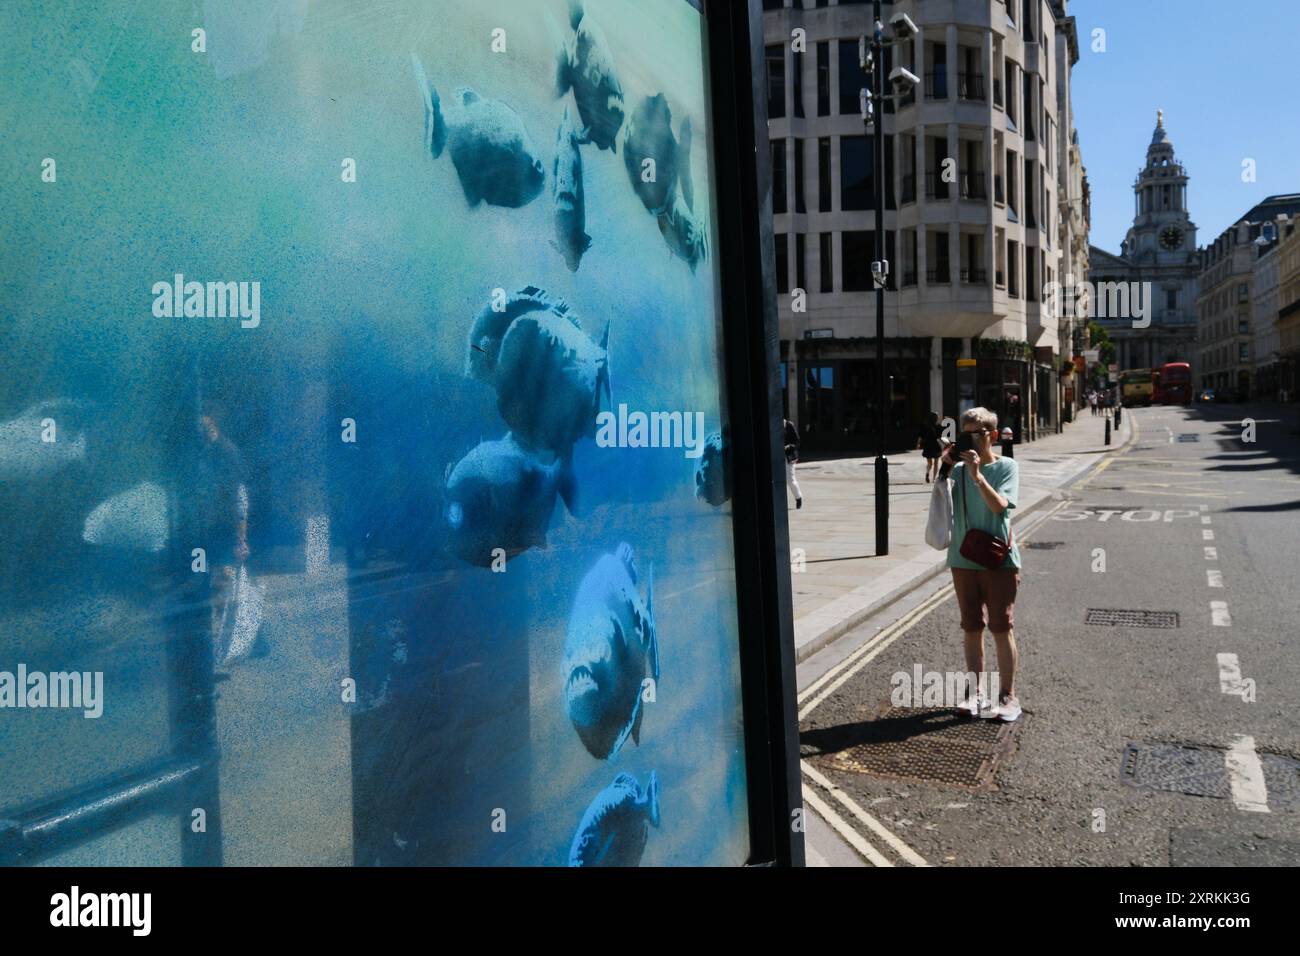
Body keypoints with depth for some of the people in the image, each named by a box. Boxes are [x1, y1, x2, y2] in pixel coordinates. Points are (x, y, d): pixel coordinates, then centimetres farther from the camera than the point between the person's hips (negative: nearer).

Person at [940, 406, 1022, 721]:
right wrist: (944, 468, -12)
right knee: (972, 629, 10)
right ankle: (976, 693, 20)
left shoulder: (1007, 467, -3)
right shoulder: (958, 468, 6)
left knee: (1002, 629, 1)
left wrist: (977, 475, -27)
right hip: (964, 560, 3)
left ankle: (1008, 696, 12)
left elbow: (999, 505, -17)